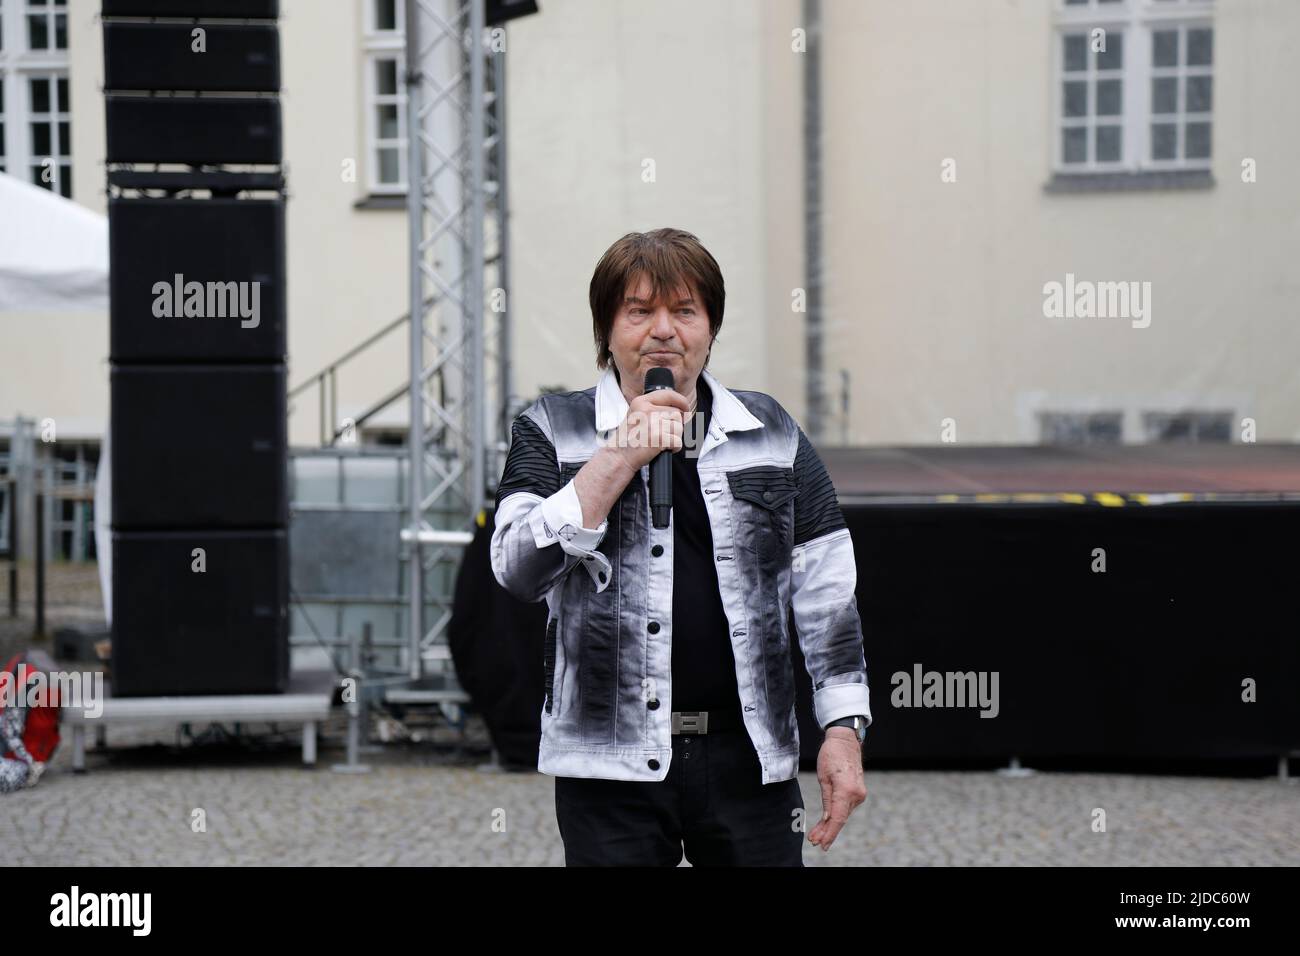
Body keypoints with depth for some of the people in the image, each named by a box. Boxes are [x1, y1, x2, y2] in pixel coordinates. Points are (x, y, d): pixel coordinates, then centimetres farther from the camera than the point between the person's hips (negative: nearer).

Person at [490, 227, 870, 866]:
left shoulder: (773, 435, 9)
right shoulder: (551, 432, 3)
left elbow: (827, 597, 10)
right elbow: (519, 570, -13)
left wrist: (843, 729, 3)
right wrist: (622, 455, -18)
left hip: (749, 758, 2)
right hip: (611, 764, -2)